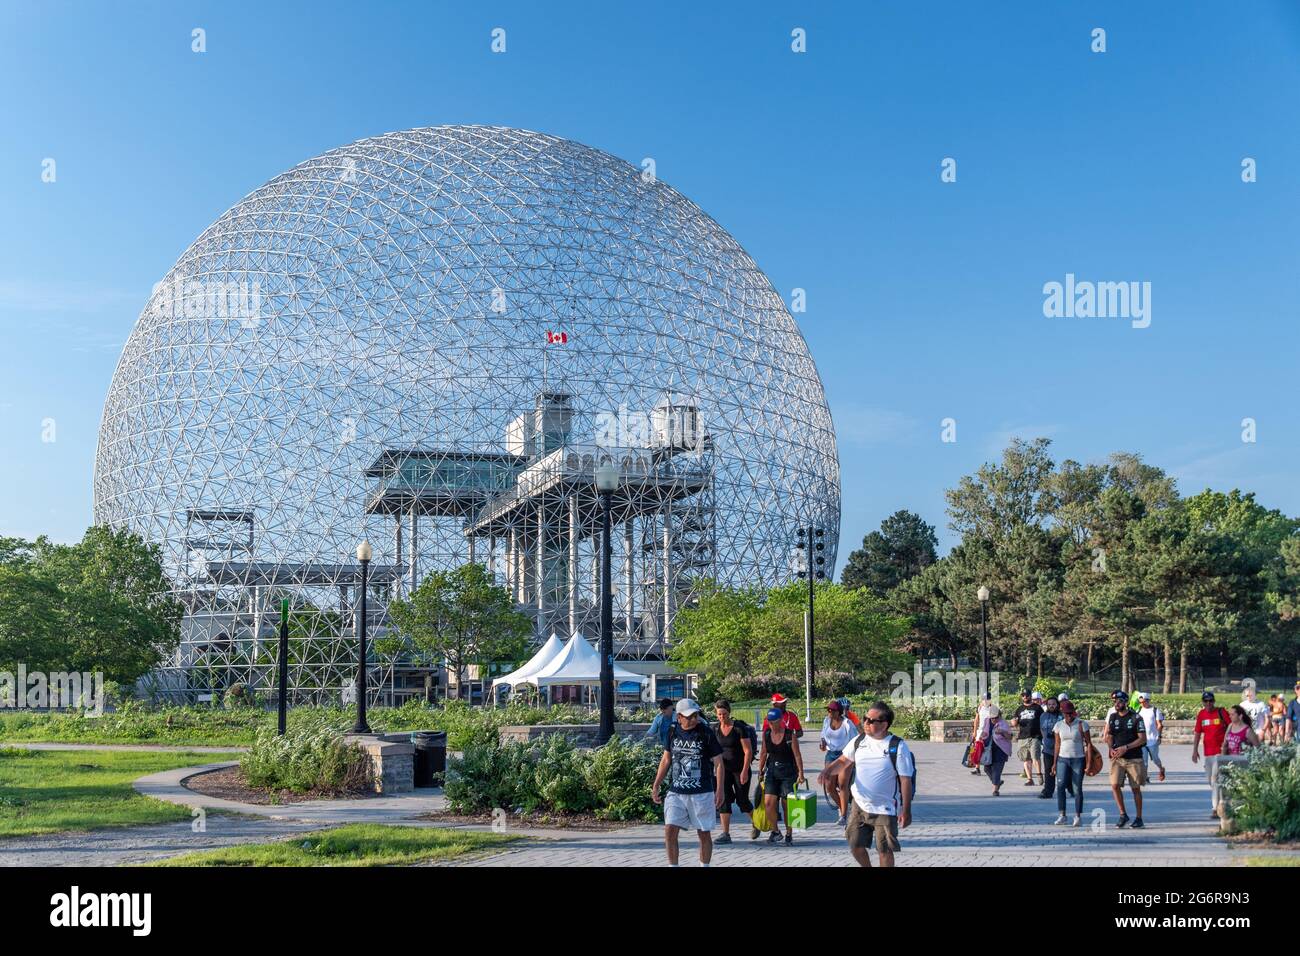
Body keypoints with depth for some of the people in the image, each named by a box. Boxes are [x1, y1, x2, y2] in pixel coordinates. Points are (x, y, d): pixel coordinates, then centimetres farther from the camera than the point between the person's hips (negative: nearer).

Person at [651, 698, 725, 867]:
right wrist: (655, 786, 13)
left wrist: (720, 790, -11)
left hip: (702, 793, -3)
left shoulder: (706, 733, -7)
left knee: (704, 834, 5)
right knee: (670, 831, -7)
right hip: (676, 793, 3)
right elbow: (666, 760, 15)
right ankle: (673, 865, 4)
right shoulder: (673, 731, 3)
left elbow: (719, 764, -4)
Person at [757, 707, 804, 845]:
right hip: (772, 772, 3)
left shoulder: (790, 735, -9)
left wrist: (801, 773, -13)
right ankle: (776, 831, 12)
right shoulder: (766, 735, 2)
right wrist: (760, 770, 12)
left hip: (788, 772, -3)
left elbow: (797, 755, -8)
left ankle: (789, 834, 17)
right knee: (768, 803, -9)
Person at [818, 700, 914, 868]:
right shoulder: (859, 740, 1)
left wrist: (906, 810, -15)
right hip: (859, 805, 5)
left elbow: (906, 780, -13)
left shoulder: (897, 746, -14)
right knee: (855, 845, 11)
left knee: (884, 851, 1)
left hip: (885, 810, -5)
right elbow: (843, 761, 10)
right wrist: (828, 770, -12)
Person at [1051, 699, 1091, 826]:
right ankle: (1061, 814, -5)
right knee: (1060, 785, -12)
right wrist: (1054, 763, 8)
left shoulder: (1081, 724, -4)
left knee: (1077, 788, 0)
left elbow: (1088, 743, -2)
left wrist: (1088, 762, -8)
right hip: (1063, 759, 2)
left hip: (1078, 759, -2)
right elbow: (1057, 745, 11)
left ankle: (1078, 816, 10)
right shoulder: (1058, 725, 6)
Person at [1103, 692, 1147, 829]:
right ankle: (1123, 815, 3)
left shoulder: (1135, 718, -4)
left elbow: (1142, 739, -8)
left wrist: (1126, 747, -17)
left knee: (1136, 788, 3)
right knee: (1115, 785, -12)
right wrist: (1111, 749, -6)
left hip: (1134, 758, -3)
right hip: (1117, 758, 3)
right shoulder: (1112, 717, 9)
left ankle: (1138, 818, 15)